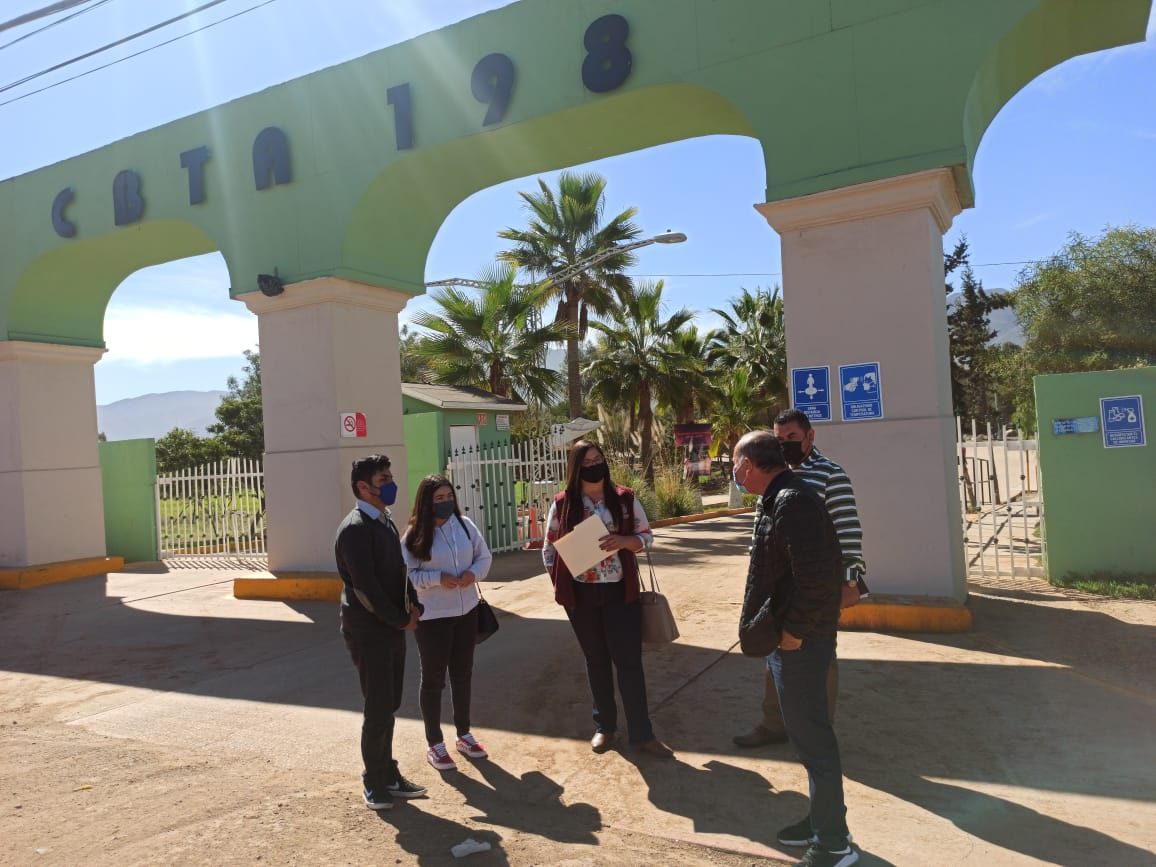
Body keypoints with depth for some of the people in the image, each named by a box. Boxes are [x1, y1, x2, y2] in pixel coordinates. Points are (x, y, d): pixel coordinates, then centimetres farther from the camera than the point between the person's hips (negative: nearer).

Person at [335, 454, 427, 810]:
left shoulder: (385, 522, 12)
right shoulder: (355, 528, -17)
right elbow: (365, 585, -21)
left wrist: (412, 605, 0)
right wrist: (400, 620, -13)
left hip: (393, 628, 8)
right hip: (368, 630, -8)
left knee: (388, 706, 15)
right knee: (379, 708, 0)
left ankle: (388, 775, 27)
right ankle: (376, 783, 16)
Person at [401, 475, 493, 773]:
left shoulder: (465, 524, -2)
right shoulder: (415, 534, -12)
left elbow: (484, 556, 6)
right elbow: (405, 574, -13)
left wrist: (474, 573, -14)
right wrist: (437, 578, -24)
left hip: (466, 611, 5)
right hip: (432, 616, -4)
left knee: (462, 674, 17)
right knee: (433, 679, 6)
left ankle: (464, 735, 34)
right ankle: (435, 744, 21)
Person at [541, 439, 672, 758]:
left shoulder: (625, 498, -3)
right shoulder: (562, 504, -3)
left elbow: (646, 536, 3)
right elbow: (549, 548, 4)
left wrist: (623, 541, -17)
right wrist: (560, 585, -5)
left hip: (620, 592, 0)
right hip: (581, 595, 1)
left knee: (629, 661, 1)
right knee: (596, 661, 14)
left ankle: (641, 734, 12)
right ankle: (604, 726, 29)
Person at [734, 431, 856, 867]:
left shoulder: (793, 502, -21)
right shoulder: (781, 499, 12)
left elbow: (815, 578, -29)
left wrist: (793, 632, -20)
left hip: (798, 644, -10)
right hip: (788, 639, 10)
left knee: (812, 737, 1)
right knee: (807, 733, 20)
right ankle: (822, 820, 36)